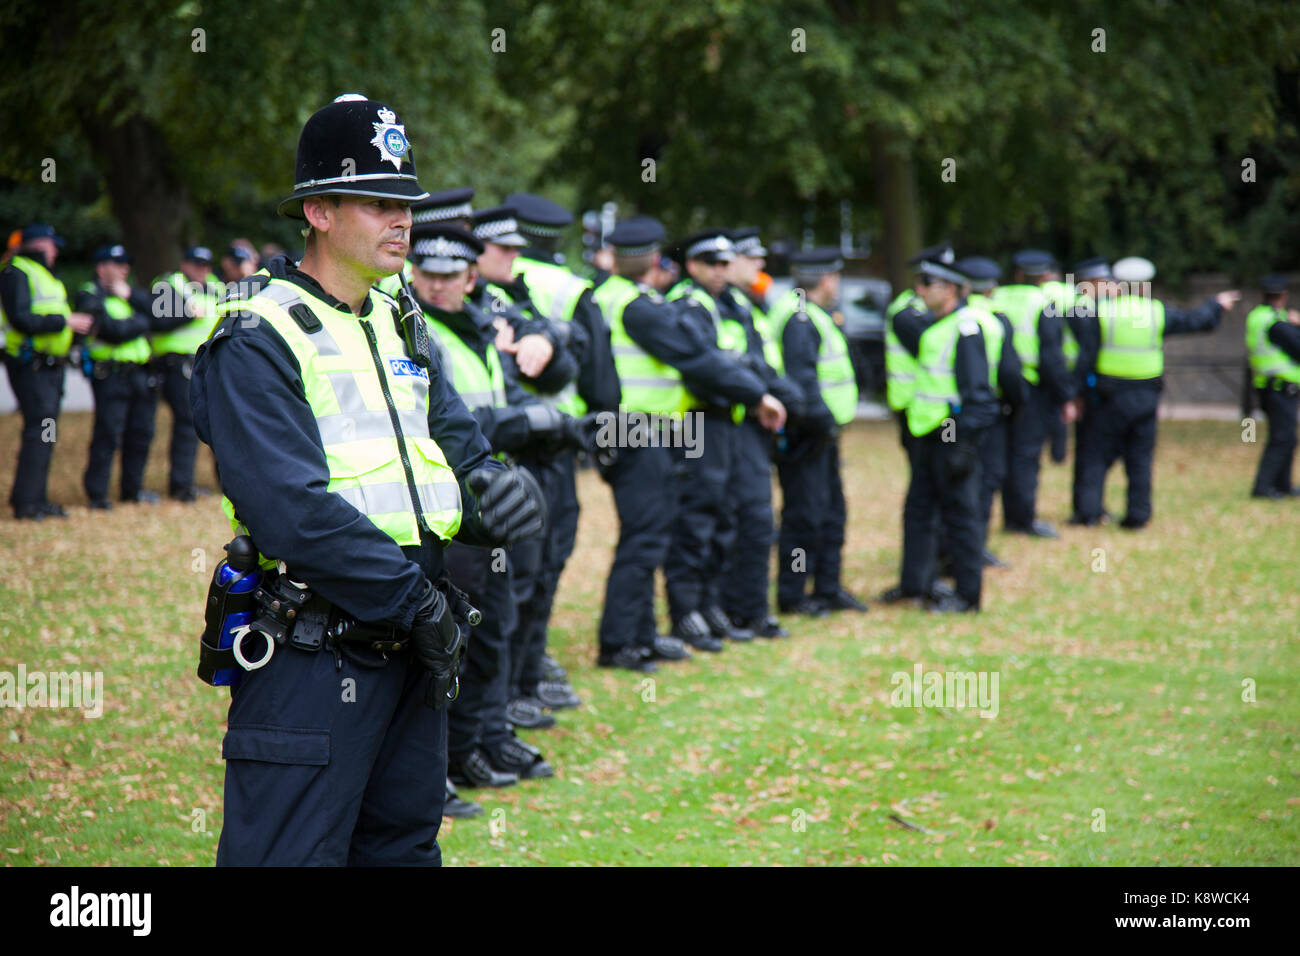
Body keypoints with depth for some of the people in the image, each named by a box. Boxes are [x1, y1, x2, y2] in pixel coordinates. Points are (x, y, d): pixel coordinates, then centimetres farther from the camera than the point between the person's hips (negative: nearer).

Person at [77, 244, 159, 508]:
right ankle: (97, 494, -3)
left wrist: (130, 296, -7)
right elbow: (113, 330, -17)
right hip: (110, 375, -7)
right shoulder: (90, 296, -5)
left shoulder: (130, 291, 20)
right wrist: (142, 322, -2)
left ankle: (133, 488, 21)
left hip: (140, 374, 7)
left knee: (141, 432, 9)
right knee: (108, 435, -9)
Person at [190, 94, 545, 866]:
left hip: (413, 650, 8)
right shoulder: (256, 341, -10)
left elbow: (459, 450, 15)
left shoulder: (402, 328, 17)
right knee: (290, 853, -7)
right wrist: (415, 600, -16)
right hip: (312, 651, -8)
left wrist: (497, 492, -10)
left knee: (404, 844, 15)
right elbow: (293, 510, -19)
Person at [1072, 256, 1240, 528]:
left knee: (1097, 455, 5)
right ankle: (1138, 515, 9)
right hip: (1145, 398, 2)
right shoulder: (1157, 312, 2)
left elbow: (1085, 357, -6)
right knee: (1140, 457, 9)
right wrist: (1216, 305, 35)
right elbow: (1195, 320, 15)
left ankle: (1089, 511, -3)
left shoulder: (1100, 313, -4)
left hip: (1110, 397, -1)